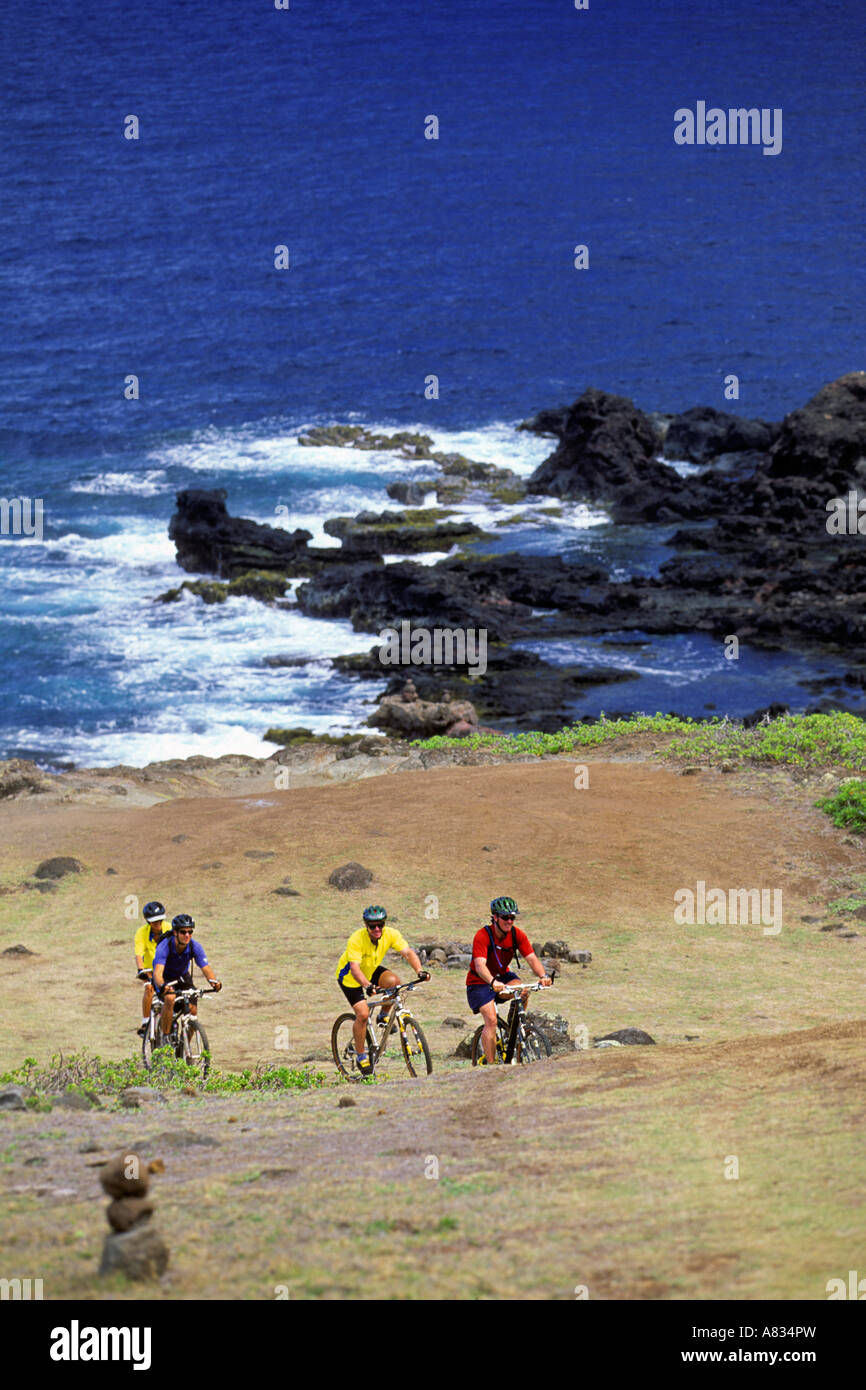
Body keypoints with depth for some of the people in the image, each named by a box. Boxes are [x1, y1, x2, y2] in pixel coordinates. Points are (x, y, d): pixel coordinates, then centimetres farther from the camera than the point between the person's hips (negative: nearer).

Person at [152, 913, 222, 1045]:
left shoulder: (195, 947, -24)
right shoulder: (164, 946, -33)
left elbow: (206, 968, -28)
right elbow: (158, 972, -44)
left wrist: (213, 981, -50)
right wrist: (162, 986, -66)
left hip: (182, 977, 3)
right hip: (165, 979, -3)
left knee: (193, 1010, -14)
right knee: (170, 999, -33)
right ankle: (164, 1038, -19)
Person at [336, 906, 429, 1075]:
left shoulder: (391, 934, -21)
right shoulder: (356, 939, -33)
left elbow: (407, 952, -29)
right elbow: (354, 967, -41)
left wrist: (419, 971, -47)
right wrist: (367, 985, -59)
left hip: (371, 971, 4)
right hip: (349, 976, -4)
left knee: (394, 981, -26)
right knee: (362, 1014, -18)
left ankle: (383, 1017, 0)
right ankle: (361, 1056, 0)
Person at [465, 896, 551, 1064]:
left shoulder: (517, 935, -11)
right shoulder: (482, 936, -26)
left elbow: (532, 958, -18)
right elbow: (480, 965, -37)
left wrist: (543, 976, -38)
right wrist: (493, 982, -56)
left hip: (502, 975, 4)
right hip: (480, 981, -4)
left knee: (523, 992, -28)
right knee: (491, 1020, -21)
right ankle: (490, 1064, -14)